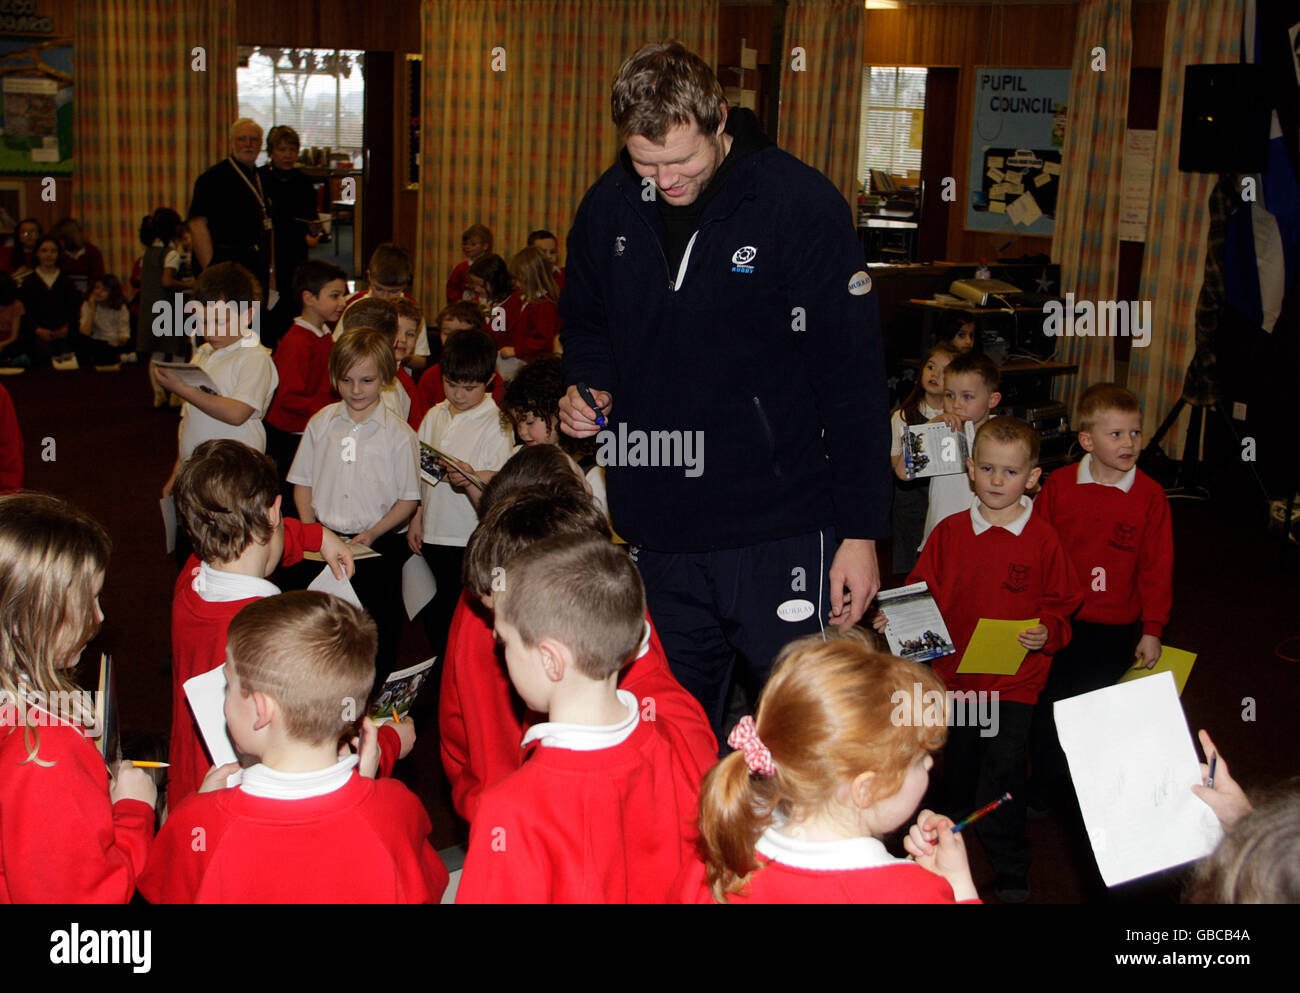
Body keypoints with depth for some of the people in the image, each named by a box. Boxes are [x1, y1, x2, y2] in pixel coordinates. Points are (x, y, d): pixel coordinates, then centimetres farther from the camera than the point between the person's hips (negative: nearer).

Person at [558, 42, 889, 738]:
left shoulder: (800, 204, -13)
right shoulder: (608, 209, 1)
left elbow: (852, 379, -10)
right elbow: (585, 323, 21)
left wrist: (862, 531, -11)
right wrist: (591, 388, -2)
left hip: (779, 527, -4)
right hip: (658, 532, 5)